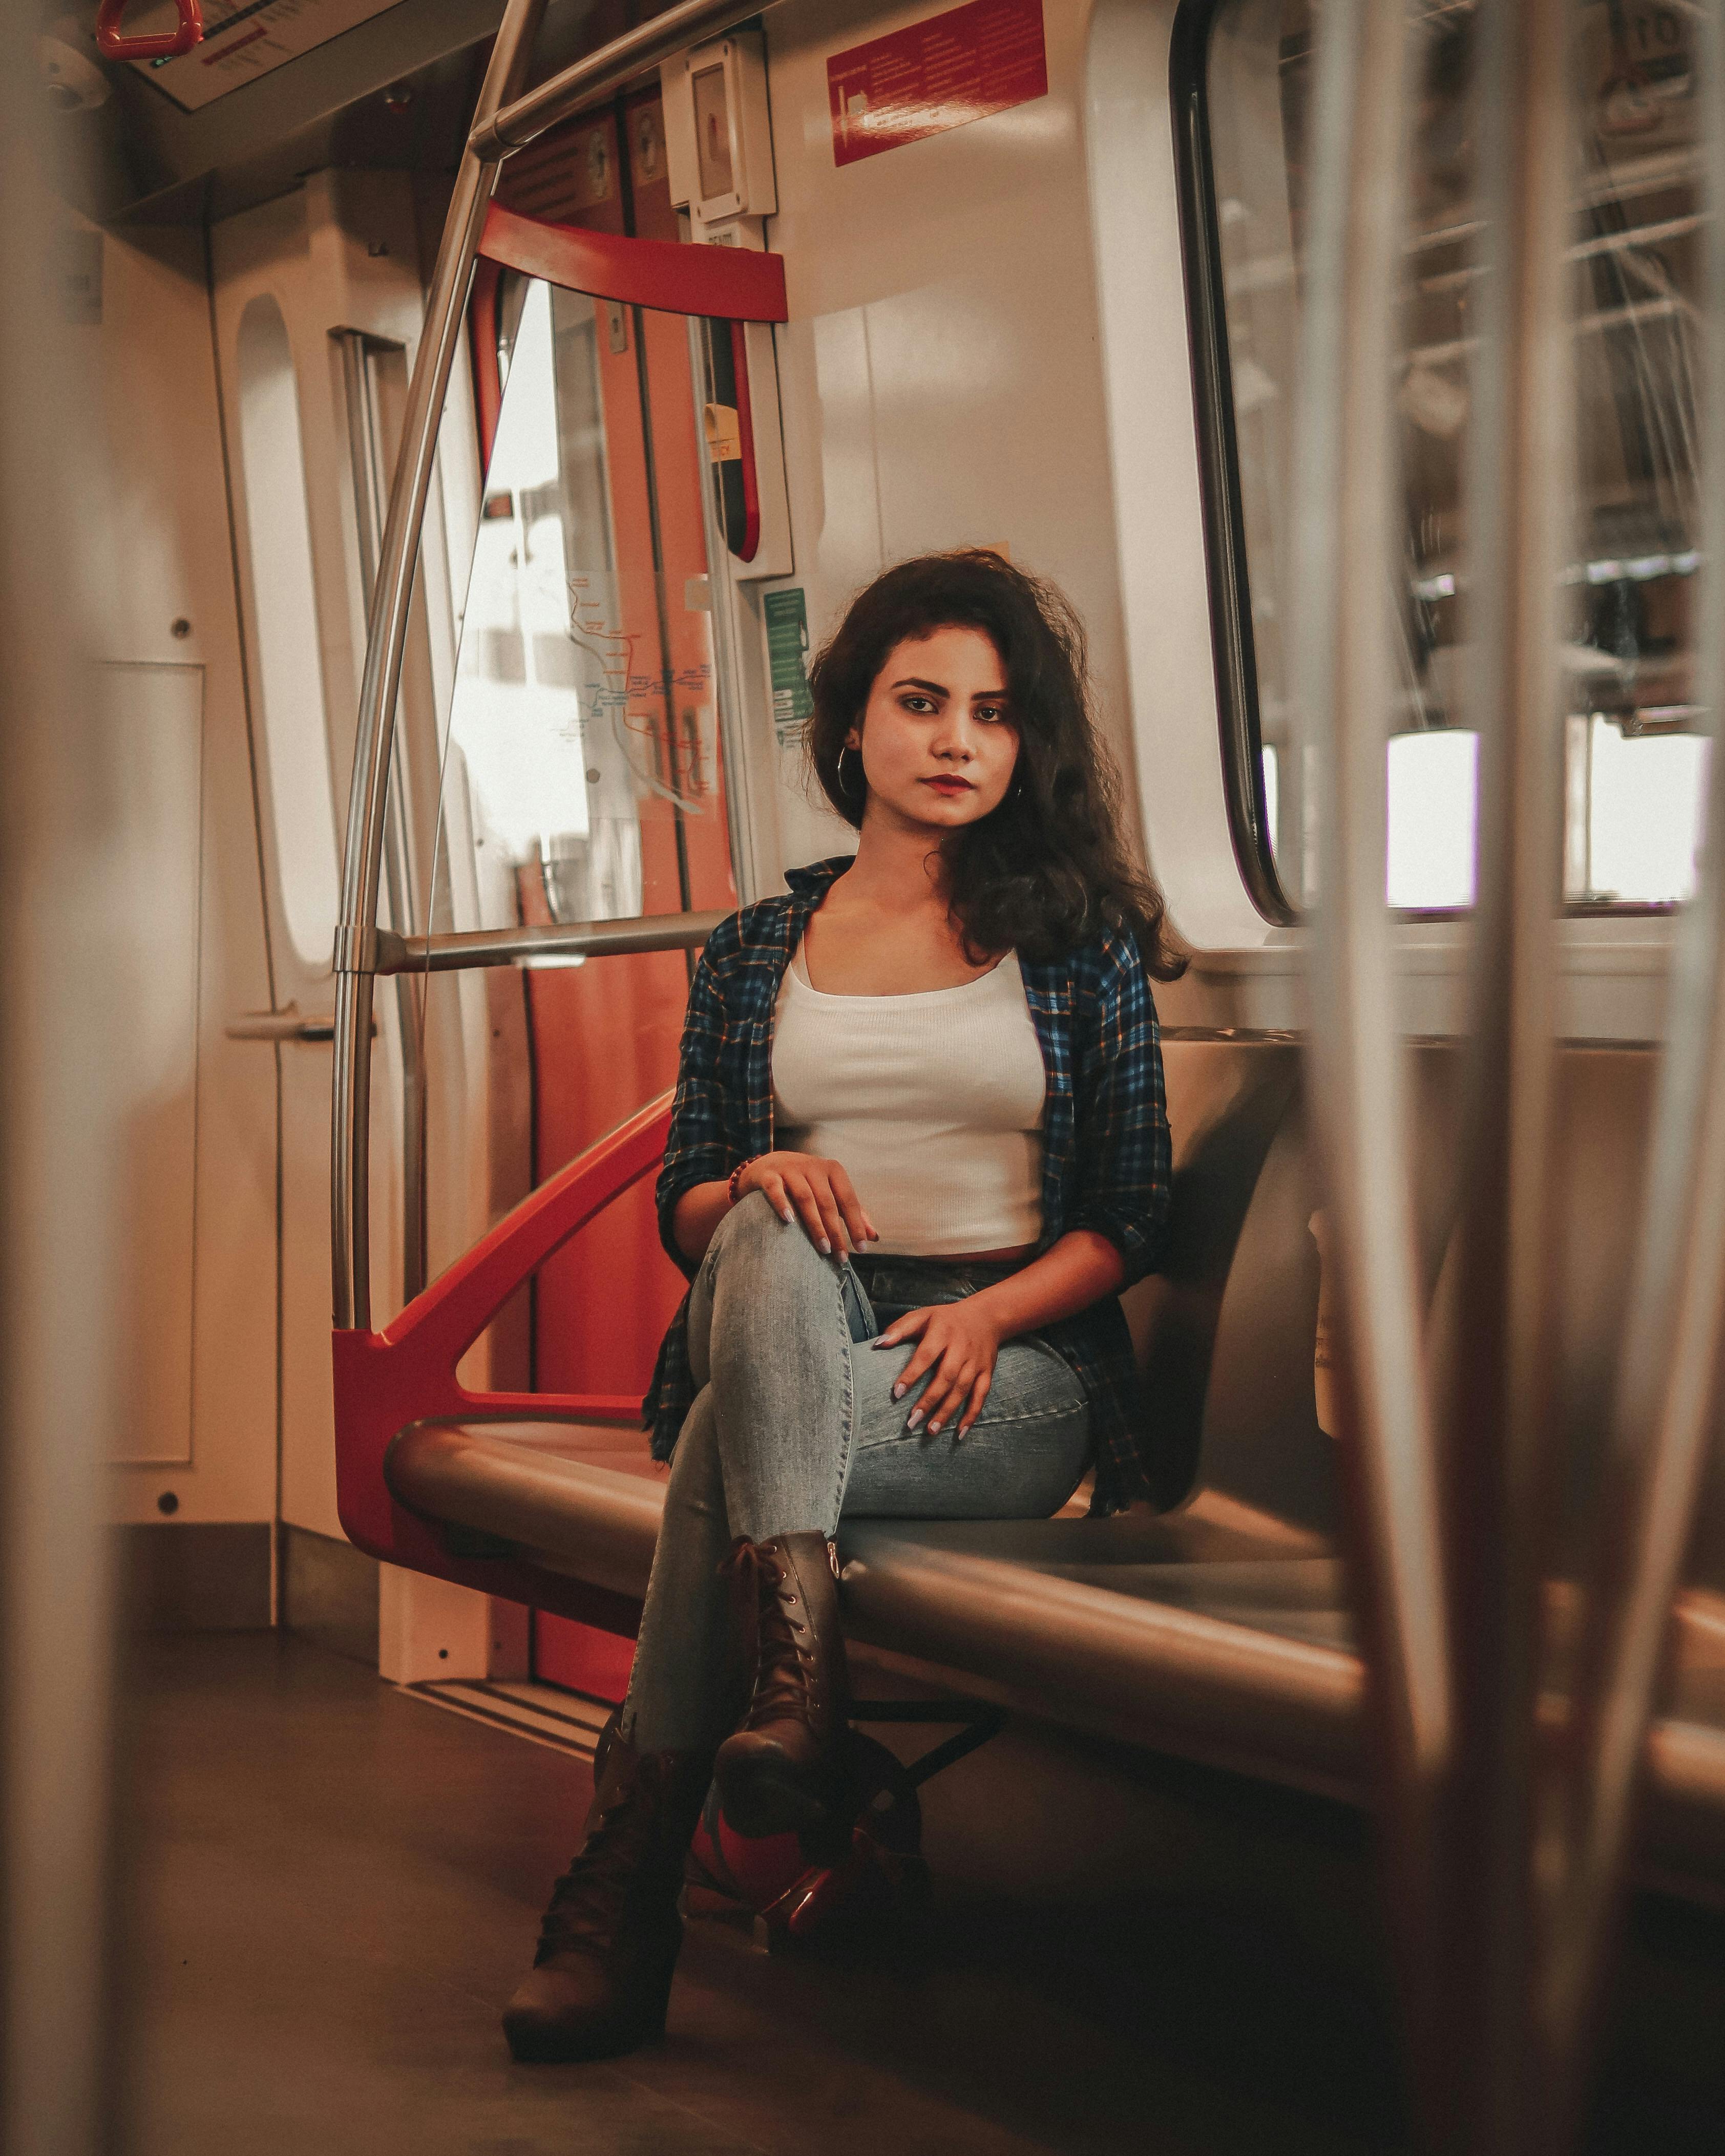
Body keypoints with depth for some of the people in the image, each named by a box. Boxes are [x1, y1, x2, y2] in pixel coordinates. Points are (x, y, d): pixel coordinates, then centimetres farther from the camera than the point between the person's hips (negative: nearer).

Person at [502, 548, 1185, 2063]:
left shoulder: (1080, 939, 10)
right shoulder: (756, 954, 16)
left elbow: (1128, 1216, 6)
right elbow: (684, 1214, 15)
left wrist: (985, 1313, -13)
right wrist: (760, 1177, -10)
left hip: (1015, 1368, -2)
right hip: (786, 1338, 2)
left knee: (734, 1438, -33)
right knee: (772, 1242, -37)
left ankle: (630, 1881, -33)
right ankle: (796, 1682, -48)